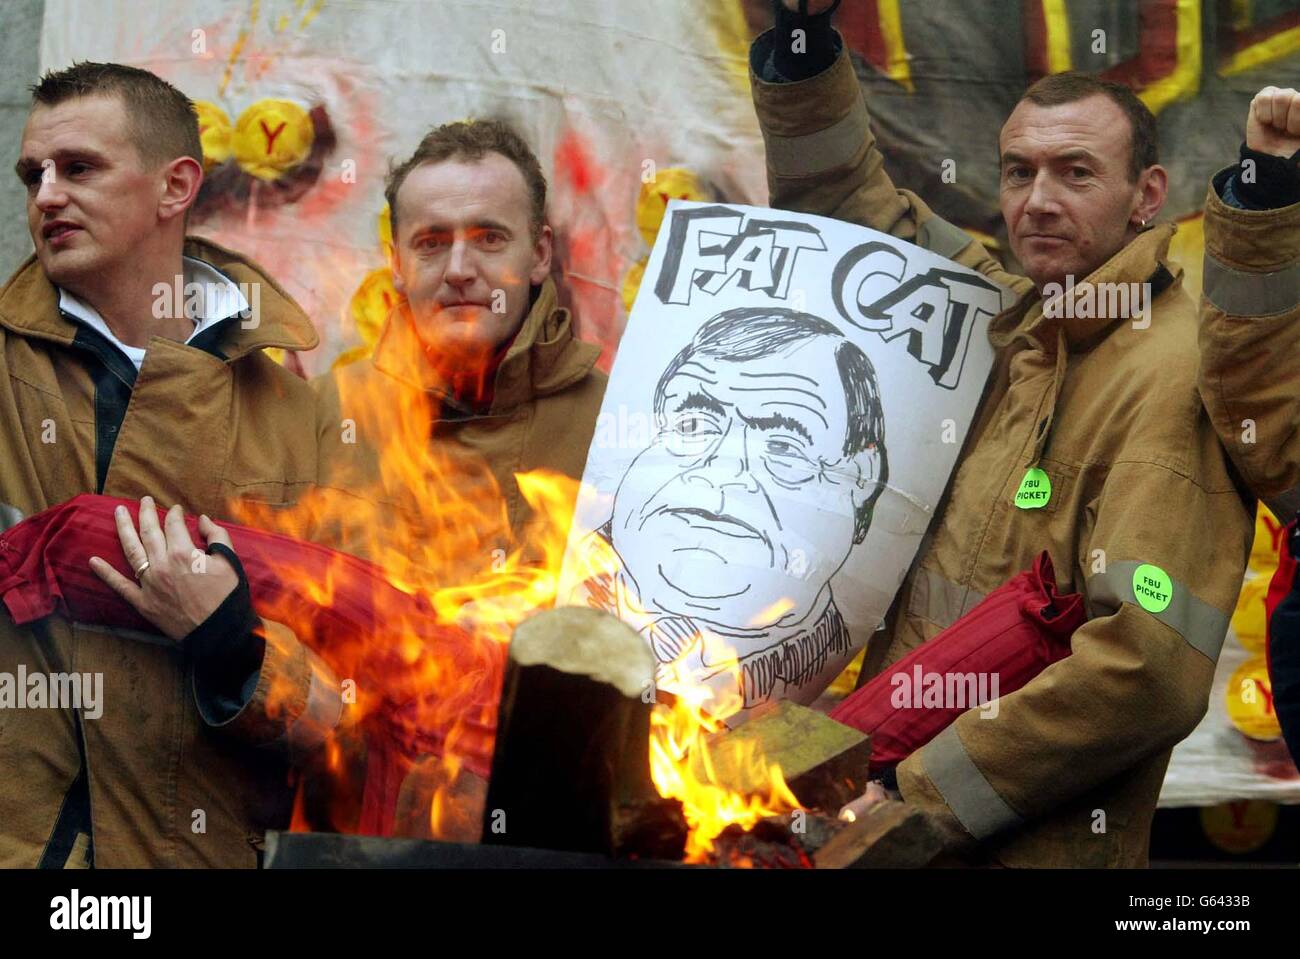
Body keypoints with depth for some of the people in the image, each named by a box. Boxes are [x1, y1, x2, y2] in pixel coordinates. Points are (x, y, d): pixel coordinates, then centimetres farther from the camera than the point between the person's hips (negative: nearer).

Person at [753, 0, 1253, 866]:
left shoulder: (1175, 372, -17)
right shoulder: (1013, 320, 7)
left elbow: (1149, 667, -26)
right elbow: (847, 200, 21)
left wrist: (924, 802, -22)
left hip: (1027, 847, -8)